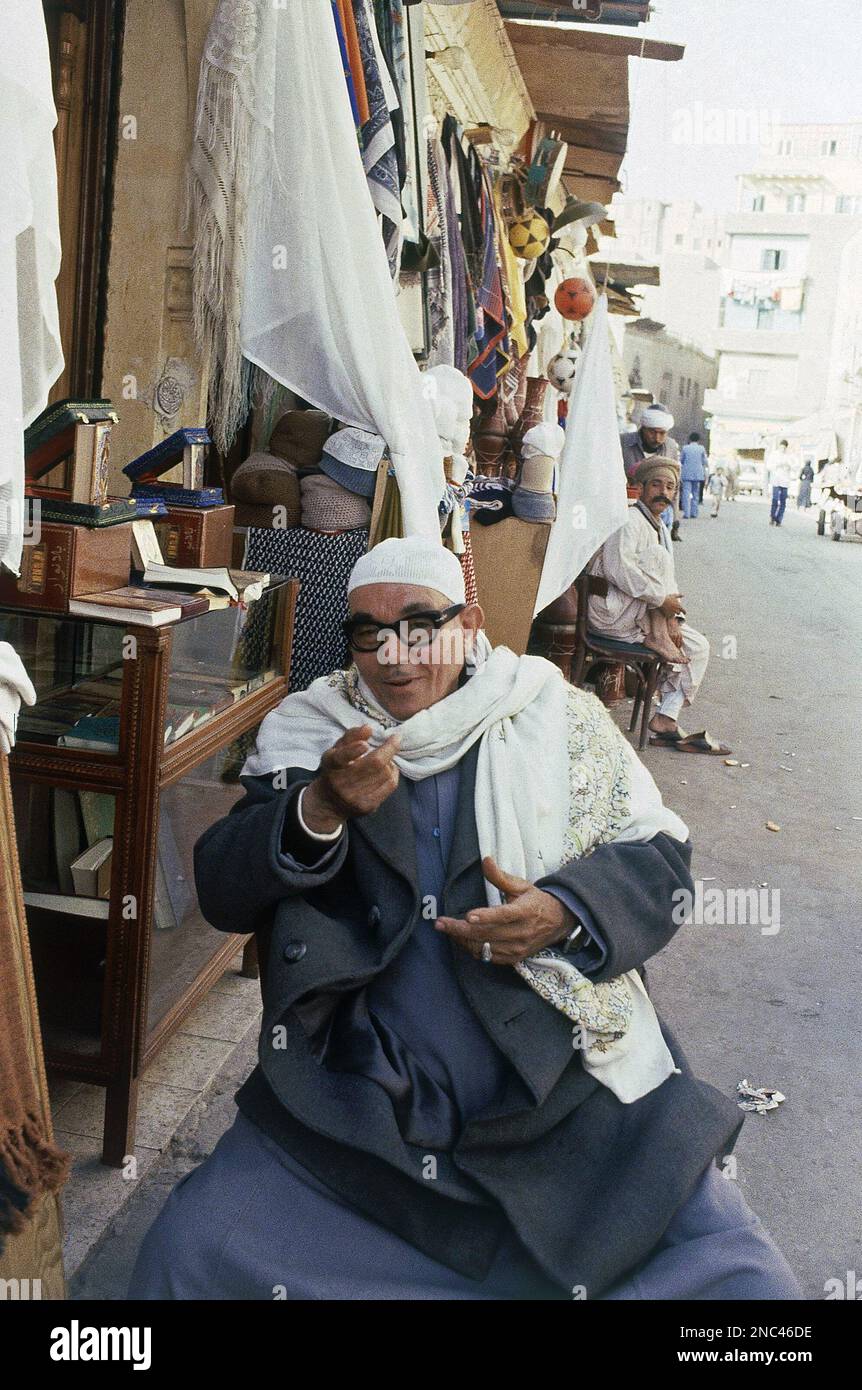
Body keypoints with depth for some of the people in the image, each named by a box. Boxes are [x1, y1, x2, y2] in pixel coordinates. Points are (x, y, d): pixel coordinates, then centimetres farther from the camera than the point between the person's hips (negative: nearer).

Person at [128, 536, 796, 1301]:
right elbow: (222, 894, -1)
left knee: (740, 1279, -13)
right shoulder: (308, 735, 5)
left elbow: (659, 860, 5)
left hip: (575, 1095, 0)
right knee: (187, 1253, -17)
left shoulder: (561, 717, 5)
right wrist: (319, 811, -21)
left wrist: (566, 913, -16)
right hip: (360, 1112, 1)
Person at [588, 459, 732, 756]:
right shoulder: (629, 520, -13)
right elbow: (618, 569, -29)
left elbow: (667, 583, 18)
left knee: (698, 647, 3)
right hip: (611, 612, -9)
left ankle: (666, 721, 0)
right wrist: (663, 600, -26)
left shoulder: (660, 528, 17)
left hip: (634, 616, 9)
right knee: (657, 554, -22)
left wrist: (673, 617, -1)